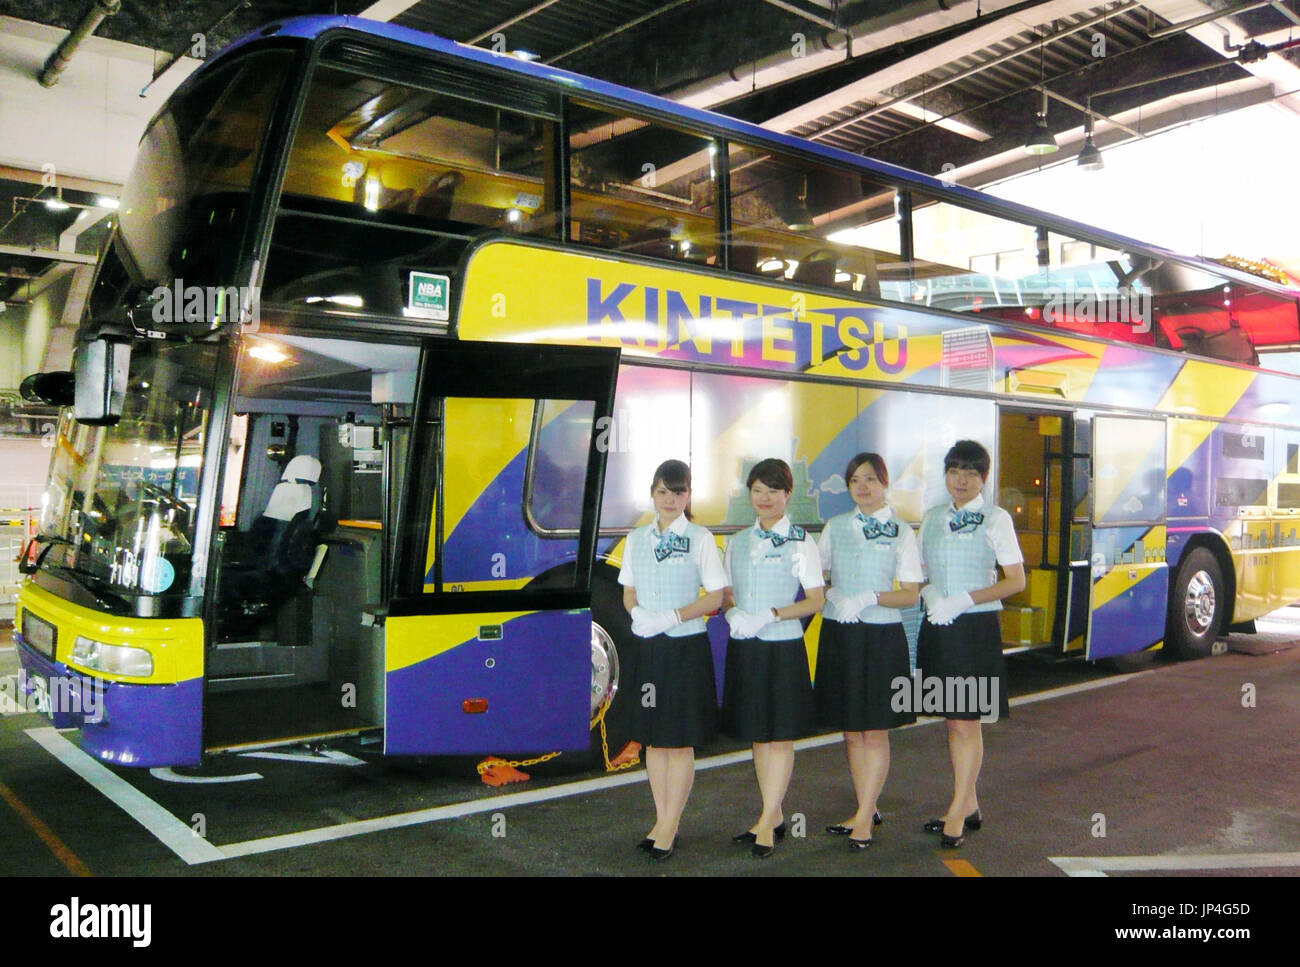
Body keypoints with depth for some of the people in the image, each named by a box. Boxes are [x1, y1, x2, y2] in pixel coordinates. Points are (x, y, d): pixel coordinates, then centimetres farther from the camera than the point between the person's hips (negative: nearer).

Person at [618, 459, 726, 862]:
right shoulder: (637, 539, 8)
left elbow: (715, 596, -7)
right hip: (648, 648, 5)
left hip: (687, 648, -4)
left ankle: (670, 828, 9)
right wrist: (638, 613, -9)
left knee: (681, 741, 1)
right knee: (653, 738, 11)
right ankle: (661, 821, 23)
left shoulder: (700, 538, -5)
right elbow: (628, 593, 13)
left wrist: (672, 617, -18)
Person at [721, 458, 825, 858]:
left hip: (783, 647, -5)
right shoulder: (738, 541, 10)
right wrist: (733, 612, -7)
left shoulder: (800, 541, -5)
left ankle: (767, 822, 11)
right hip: (744, 646, 5)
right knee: (757, 735, 12)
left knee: (781, 736, 2)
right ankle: (774, 816, 26)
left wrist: (771, 614, -19)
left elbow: (815, 601, -8)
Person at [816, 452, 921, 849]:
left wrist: (870, 598, -19)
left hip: (882, 637, -3)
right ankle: (867, 810, 23)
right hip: (838, 634, 3)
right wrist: (834, 594, -11)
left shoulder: (901, 531, -1)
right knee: (851, 731, 10)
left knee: (876, 733, 1)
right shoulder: (836, 526, 8)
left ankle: (863, 818, 9)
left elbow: (910, 594, -3)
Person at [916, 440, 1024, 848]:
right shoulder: (933, 517, 10)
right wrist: (930, 592, -9)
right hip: (937, 627, 5)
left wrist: (964, 599, -17)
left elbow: (1016, 580, -7)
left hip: (975, 627, -5)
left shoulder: (996, 519, -4)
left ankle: (957, 814, 5)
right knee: (952, 720, 12)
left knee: (966, 722, -3)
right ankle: (969, 806, 24)